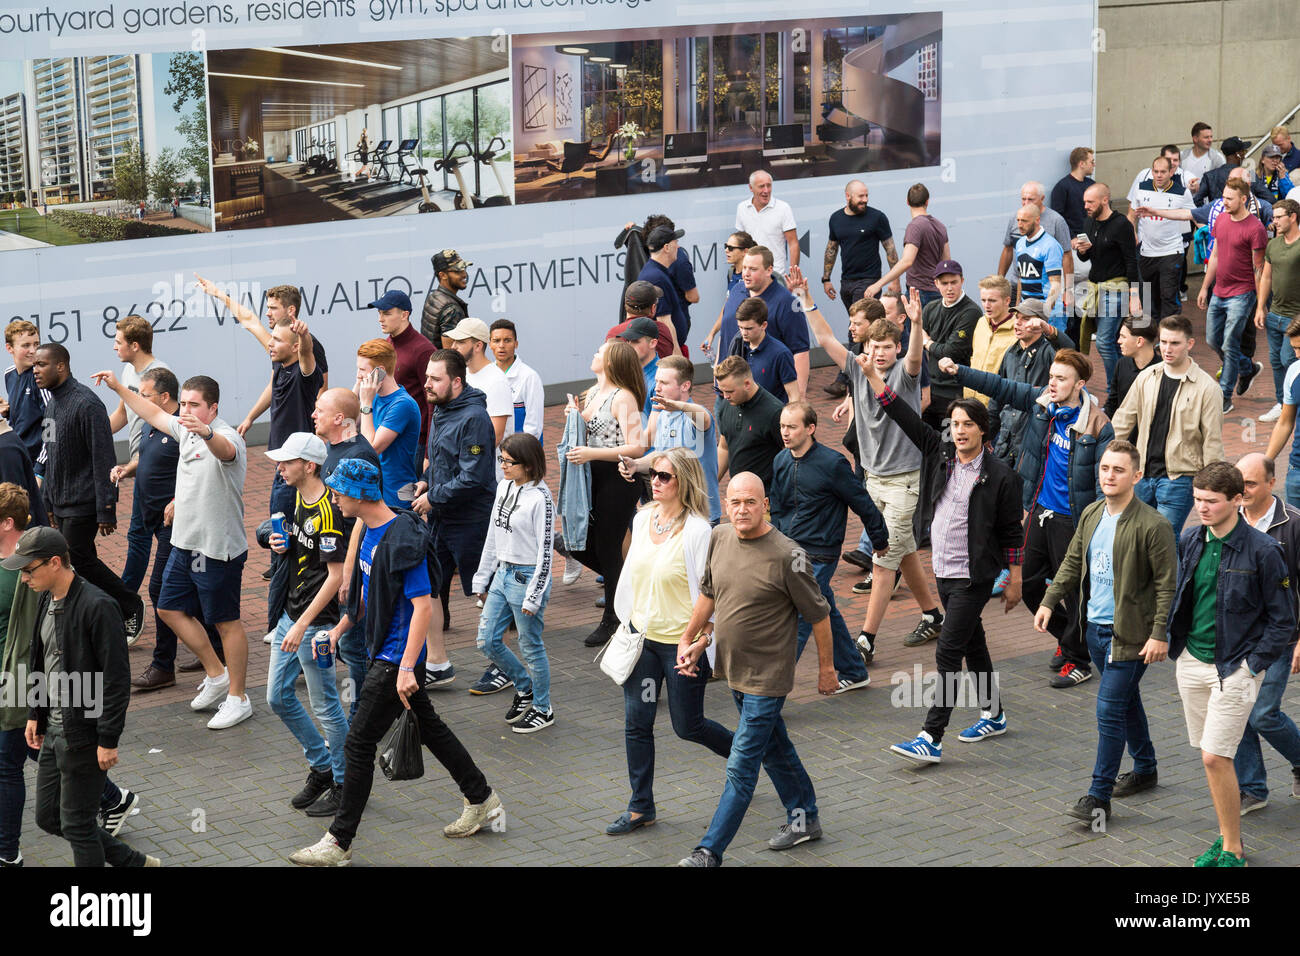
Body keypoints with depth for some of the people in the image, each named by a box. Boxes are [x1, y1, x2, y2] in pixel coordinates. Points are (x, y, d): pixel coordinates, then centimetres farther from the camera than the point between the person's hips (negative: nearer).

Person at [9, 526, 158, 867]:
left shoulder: (97, 606, -21)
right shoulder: (46, 599, 6)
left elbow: (117, 678, -20)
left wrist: (108, 740, -20)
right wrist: (35, 714, 17)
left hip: (84, 736, -9)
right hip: (53, 730, 9)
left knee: (76, 824, 0)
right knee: (48, 817, 16)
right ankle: (133, 862, 28)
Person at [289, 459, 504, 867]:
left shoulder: (402, 541, -24)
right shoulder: (372, 530, 5)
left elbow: (423, 606, -26)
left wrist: (406, 668, -29)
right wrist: (340, 627, 19)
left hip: (397, 657, -10)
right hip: (382, 651, 10)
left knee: (359, 744, -5)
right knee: (429, 728, 20)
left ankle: (339, 842, 3)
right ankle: (482, 801, 33)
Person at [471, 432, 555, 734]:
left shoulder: (540, 499, -17)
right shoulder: (504, 487, 6)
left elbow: (545, 551, -16)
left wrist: (534, 596, -16)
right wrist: (481, 579, 16)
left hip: (527, 577, -8)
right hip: (502, 574, 8)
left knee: (531, 646, 3)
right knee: (487, 642, 10)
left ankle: (543, 709, 20)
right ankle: (525, 688, 31)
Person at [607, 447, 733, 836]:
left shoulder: (697, 530, -18)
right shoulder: (643, 519, 2)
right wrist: (626, 623, 15)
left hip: (681, 643, -6)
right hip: (642, 638, 6)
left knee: (687, 727, 7)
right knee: (636, 723, 7)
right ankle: (641, 807, 18)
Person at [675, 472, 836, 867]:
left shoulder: (786, 556, -22)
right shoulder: (720, 538, -2)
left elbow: (818, 614, -12)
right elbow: (708, 592, 15)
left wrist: (826, 668, -4)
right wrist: (689, 639, 13)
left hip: (767, 677, -7)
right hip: (734, 670, 7)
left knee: (741, 768, -3)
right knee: (774, 748, 22)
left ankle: (710, 852, 2)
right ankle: (803, 818, 40)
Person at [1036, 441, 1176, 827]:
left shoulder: (1152, 525, -16)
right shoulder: (1091, 515, 6)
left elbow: (1167, 583, -14)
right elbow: (1073, 561, 18)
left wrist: (1160, 633, -18)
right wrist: (1049, 601, 9)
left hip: (1129, 633, -7)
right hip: (1095, 626, 7)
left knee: (1109, 711, -8)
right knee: (1126, 701, 21)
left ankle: (1099, 798, -3)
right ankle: (1145, 769, 39)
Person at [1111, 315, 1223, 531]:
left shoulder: (1206, 388, -8)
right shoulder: (1146, 377, 6)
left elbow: (1213, 441, -5)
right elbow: (1122, 421, 13)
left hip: (1179, 478, -5)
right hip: (1143, 474, 5)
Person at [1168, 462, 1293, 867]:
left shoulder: (1263, 551, -14)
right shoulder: (1190, 541, 2)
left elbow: (1283, 620, -8)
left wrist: (1251, 665, -11)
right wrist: (1174, 640, 8)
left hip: (1235, 669, -6)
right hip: (1191, 663, 6)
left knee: (1215, 757, -9)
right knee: (1210, 755, 11)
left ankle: (1233, 850, 3)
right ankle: (1228, 837, 25)